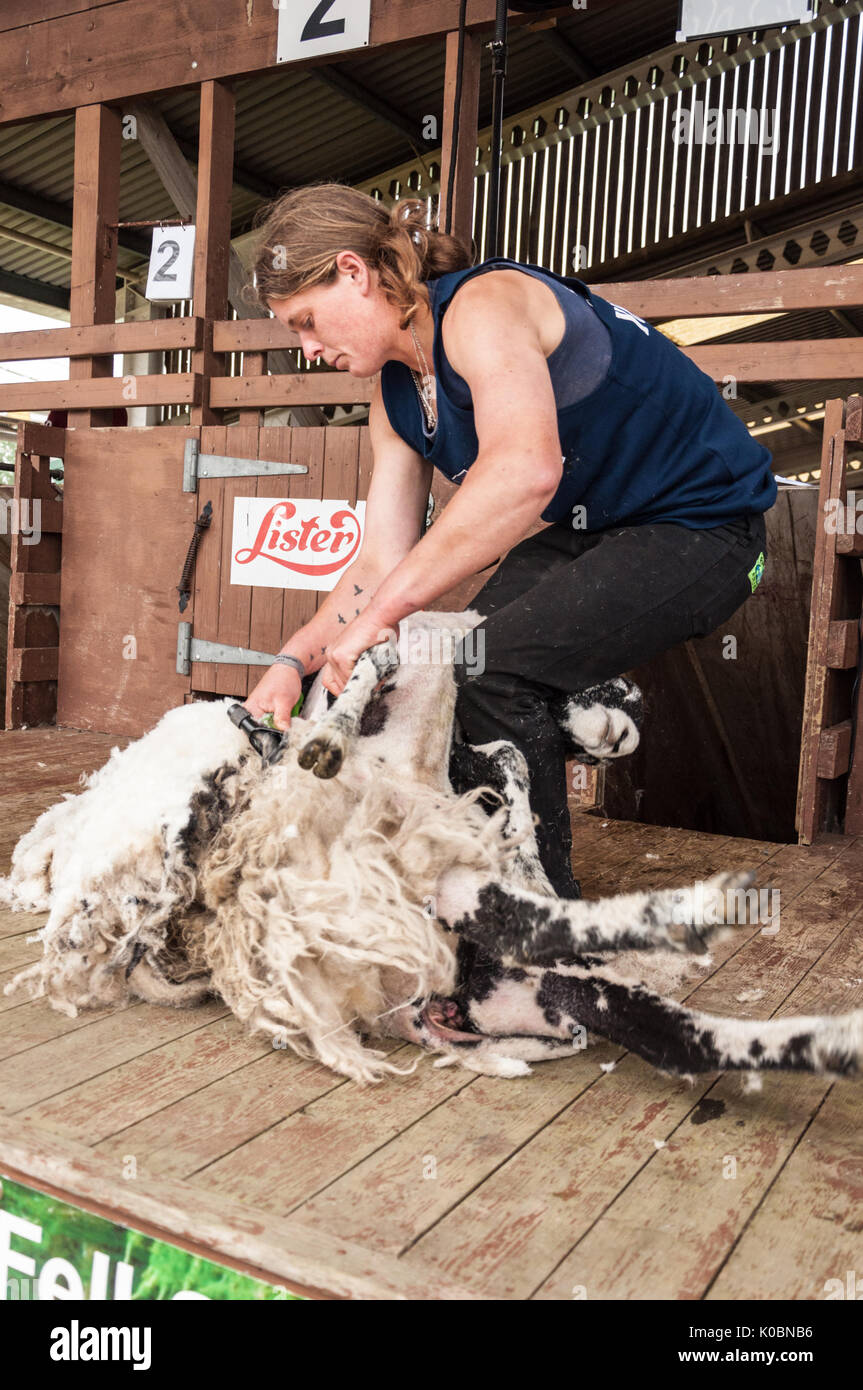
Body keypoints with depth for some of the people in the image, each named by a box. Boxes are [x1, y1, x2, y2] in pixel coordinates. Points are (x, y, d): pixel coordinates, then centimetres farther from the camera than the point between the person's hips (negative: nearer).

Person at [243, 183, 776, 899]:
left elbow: (526, 471, -42)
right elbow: (386, 562, 3)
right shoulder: (396, 397, 5)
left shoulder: (484, 304, -23)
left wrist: (382, 611, -42)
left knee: (491, 669, -25)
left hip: (700, 524, -9)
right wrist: (294, 659, -11)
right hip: (580, 529, 9)